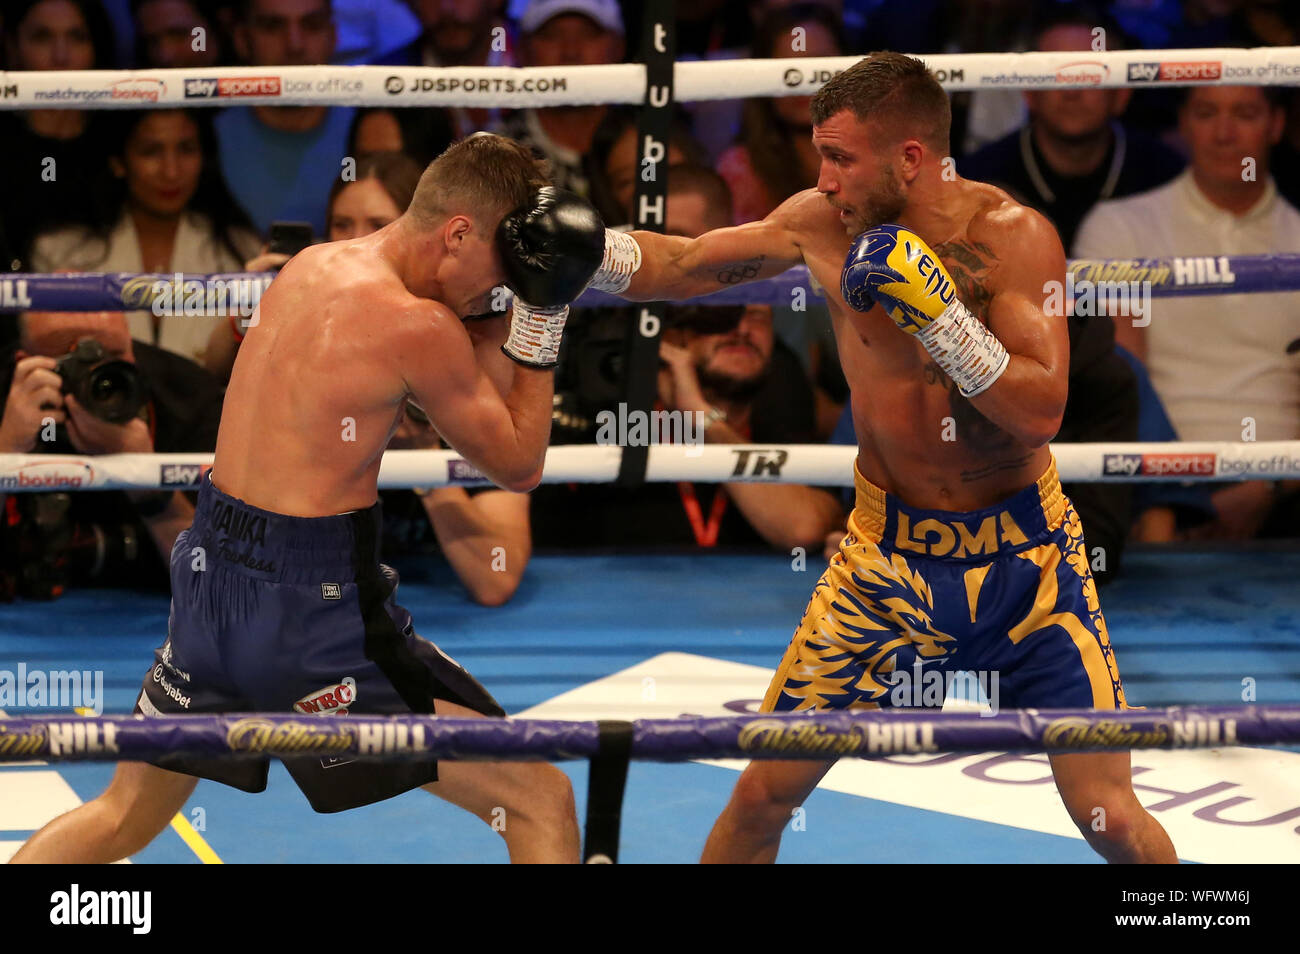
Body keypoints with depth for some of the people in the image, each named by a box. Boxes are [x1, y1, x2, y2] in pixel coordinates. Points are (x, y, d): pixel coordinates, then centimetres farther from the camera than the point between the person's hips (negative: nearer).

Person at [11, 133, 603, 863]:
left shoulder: (312, 265, 8)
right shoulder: (416, 328, -16)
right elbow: (519, 465, -3)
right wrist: (543, 315, -3)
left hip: (211, 575, 9)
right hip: (314, 605, -8)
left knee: (123, 818, 26)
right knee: (543, 803, -1)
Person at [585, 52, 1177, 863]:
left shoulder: (1013, 238, -17)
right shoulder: (824, 225, -7)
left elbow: (1041, 413, -23)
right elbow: (682, 265, 6)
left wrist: (939, 317, -32)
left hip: (1025, 552, -3)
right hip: (891, 551, 3)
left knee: (1111, 821, -6)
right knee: (764, 793, 0)